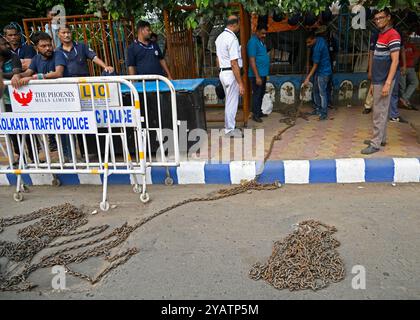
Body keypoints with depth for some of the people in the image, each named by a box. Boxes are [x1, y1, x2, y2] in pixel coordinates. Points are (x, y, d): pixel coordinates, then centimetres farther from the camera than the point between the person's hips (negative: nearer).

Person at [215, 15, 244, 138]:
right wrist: (240, 83, -21)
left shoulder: (220, 37, 11)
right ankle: (230, 130, 11)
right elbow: (234, 63, -22)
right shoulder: (232, 39, -18)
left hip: (222, 72, 9)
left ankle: (229, 127, 29)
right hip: (231, 73, -9)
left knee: (229, 101, 19)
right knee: (232, 103, 1)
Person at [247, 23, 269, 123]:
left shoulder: (261, 41, 14)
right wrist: (257, 76, -23)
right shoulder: (253, 42, -15)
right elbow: (252, 61, -20)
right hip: (257, 74, -9)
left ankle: (259, 112, 26)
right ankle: (255, 115, 6)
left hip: (263, 73, 9)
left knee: (261, 93, 16)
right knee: (257, 94, -3)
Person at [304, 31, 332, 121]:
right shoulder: (320, 39, -1)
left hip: (324, 72, -10)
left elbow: (315, 65, -23)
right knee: (316, 91, 16)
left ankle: (324, 113, -2)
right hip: (318, 71, 10)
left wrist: (308, 78, -22)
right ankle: (317, 108, 28)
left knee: (322, 93, -8)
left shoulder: (318, 47, -28)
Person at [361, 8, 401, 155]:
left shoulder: (393, 35, -12)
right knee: (381, 111, 15)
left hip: (384, 81, -9)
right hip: (378, 80, 9)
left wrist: (387, 83, -23)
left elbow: (395, 61, -18)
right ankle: (381, 138, 25)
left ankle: (376, 144, -2)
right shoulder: (381, 34, 16)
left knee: (379, 112, -6)